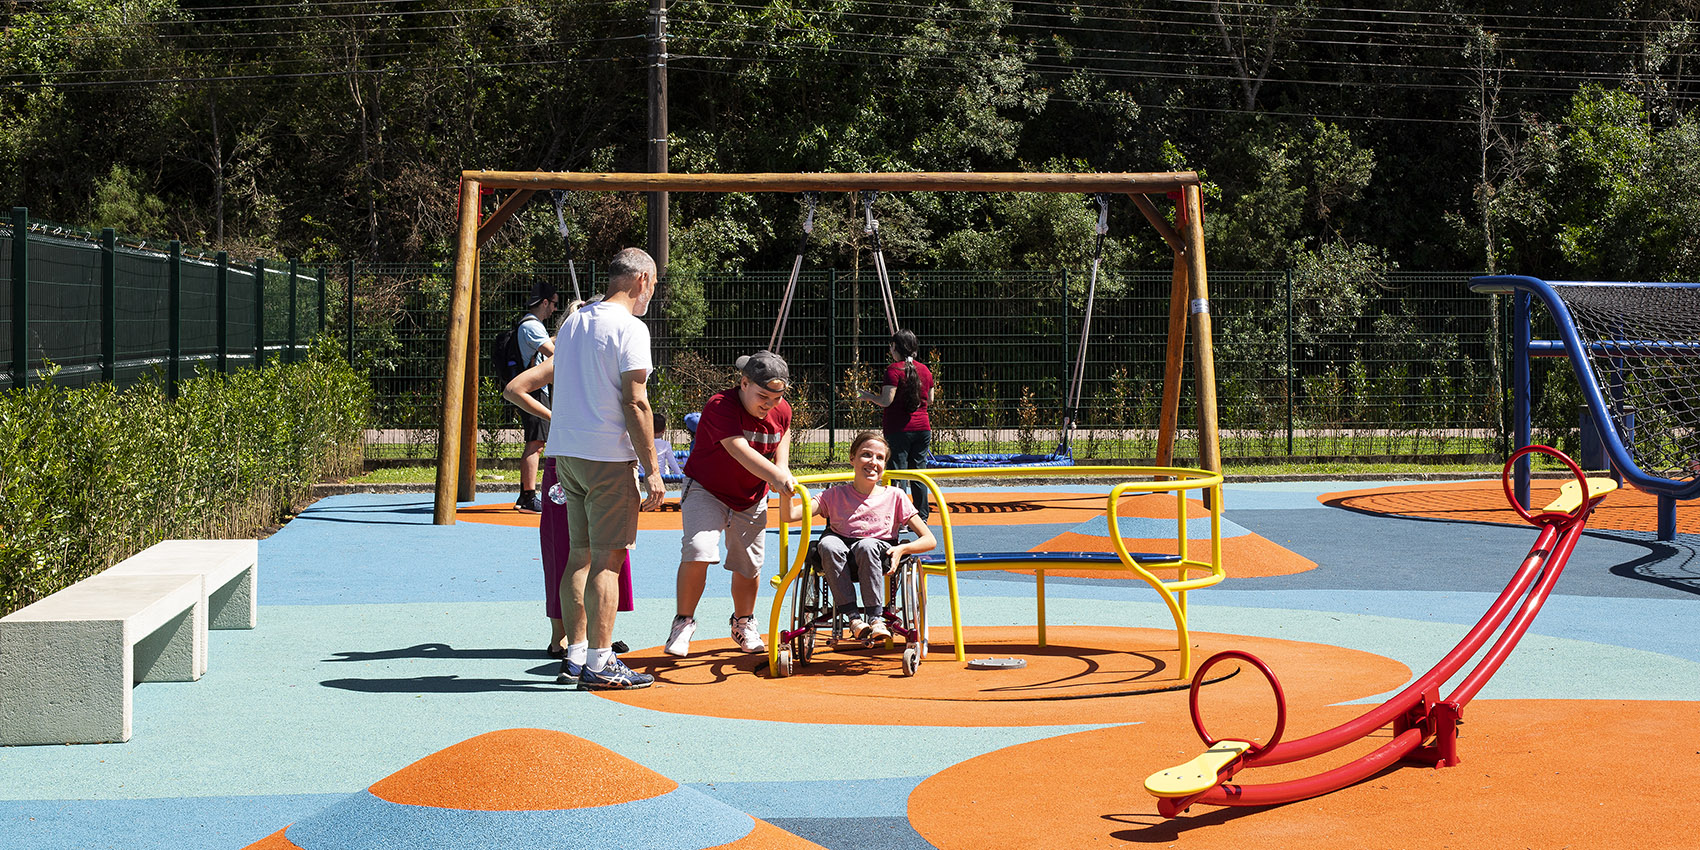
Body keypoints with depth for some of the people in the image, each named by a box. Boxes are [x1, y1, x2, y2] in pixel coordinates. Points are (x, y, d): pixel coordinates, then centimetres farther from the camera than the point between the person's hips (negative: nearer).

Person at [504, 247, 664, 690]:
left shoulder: (573, 322, 15)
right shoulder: (629, 328, -10)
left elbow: (516, 390, 17)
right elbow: (635, 404, -16)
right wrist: (652, 470, -14)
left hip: (567, 453, 8)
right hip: (608, 455, -8)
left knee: (580, 555, 13)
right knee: (607, 559, -5)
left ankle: (575, 656, 17)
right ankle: (599, 664, -5)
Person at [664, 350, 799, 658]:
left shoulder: (782, 411, -6)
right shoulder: (720, 406, -28)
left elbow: (781, 440, 9)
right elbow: (740, 451, -40)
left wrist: (782, 470, -14)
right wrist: (776, 476, -55)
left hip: (751, 499, 5)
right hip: (706, 491, -5)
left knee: (748, 566, 10)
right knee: (697, 551, -24)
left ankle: (743, 624, 36)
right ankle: (684, 622, -7)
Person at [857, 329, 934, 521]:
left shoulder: (894, 370, -11)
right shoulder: (924, 370, 9)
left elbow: (886, 401, -15)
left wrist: (868, 396, 2)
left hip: (899, 430, -6)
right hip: (922, 428, 6)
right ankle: (922, 518, 14)